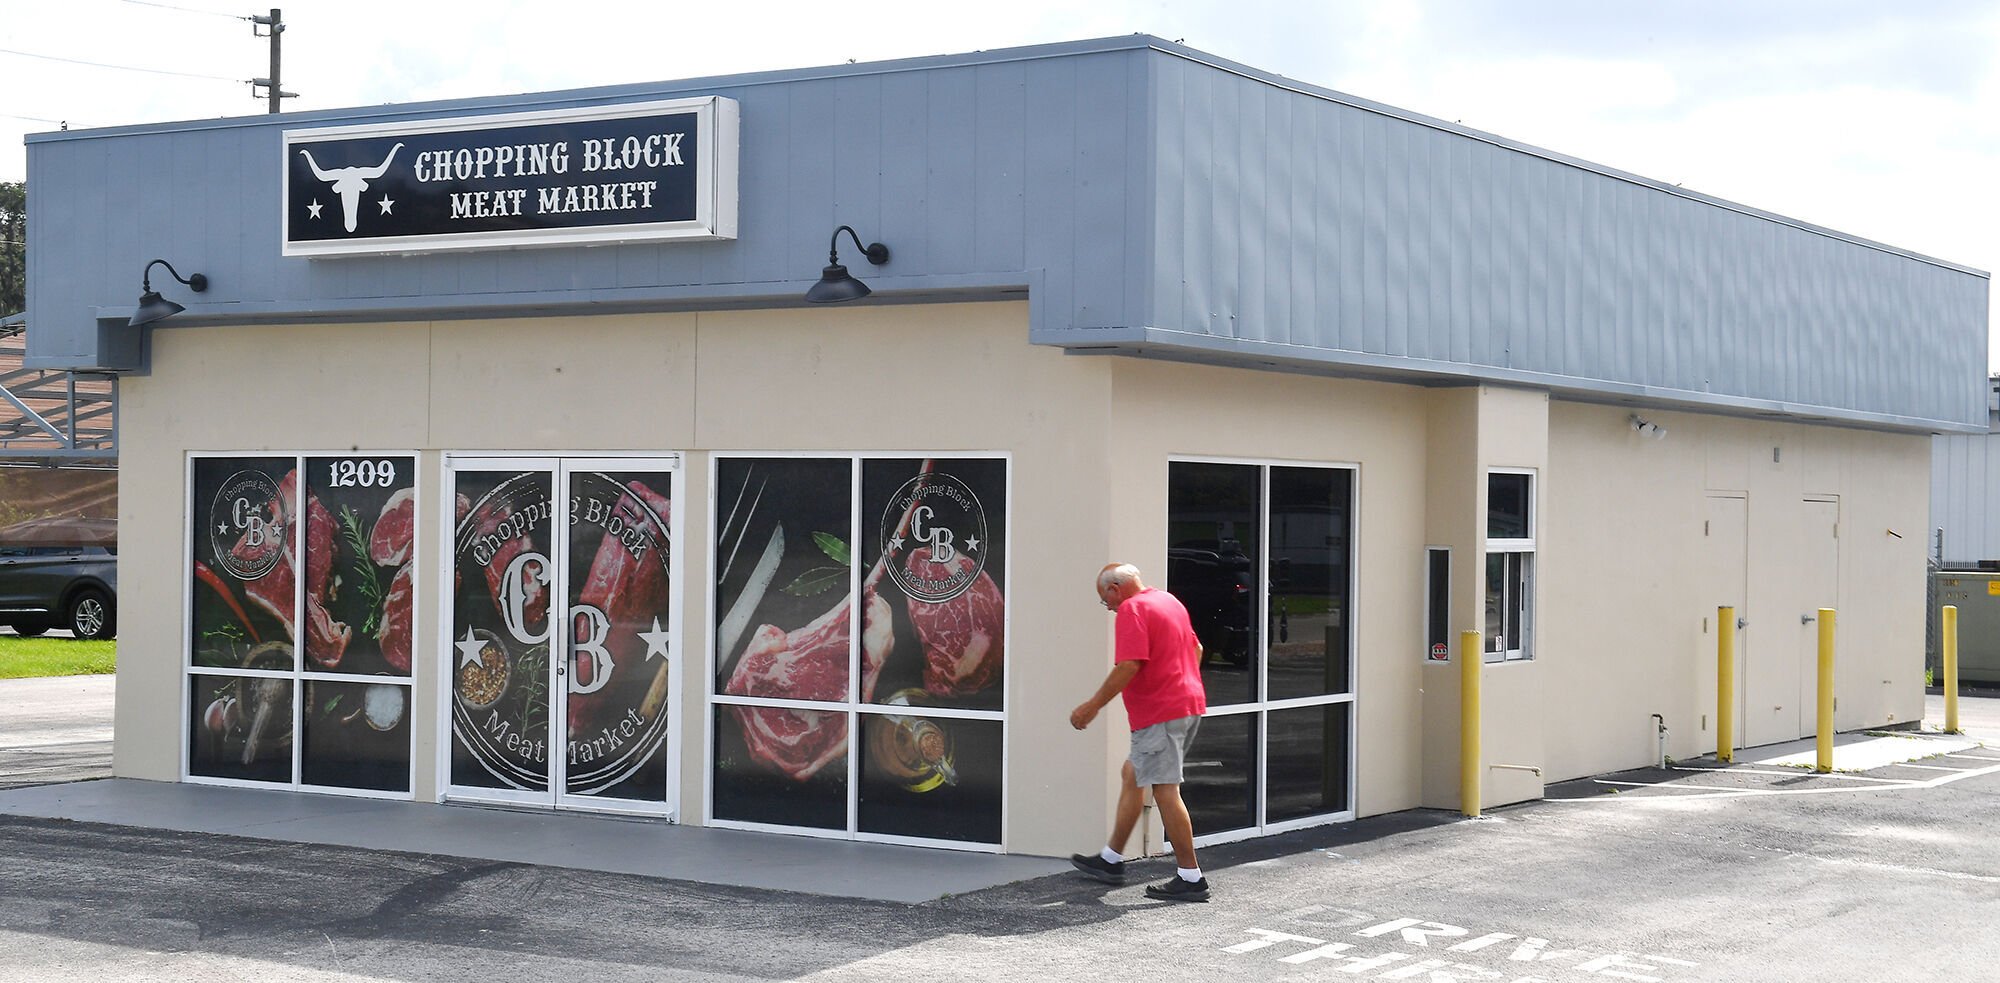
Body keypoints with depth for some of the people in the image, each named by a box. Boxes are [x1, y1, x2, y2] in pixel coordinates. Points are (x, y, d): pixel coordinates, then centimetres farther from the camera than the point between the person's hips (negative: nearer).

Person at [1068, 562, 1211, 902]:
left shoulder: (1132, 609, -13)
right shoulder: (1168, 601, 17)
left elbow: (1129, 665, -23)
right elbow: (1195, 649, 26)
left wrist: (1093, 705, -17)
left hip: (1159, 714, -10)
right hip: (1189, 704, 10)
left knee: (1165, 791, -8)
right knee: (1133, 773, 18)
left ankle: (1191, 878, -7)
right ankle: (1111, 859, 24)